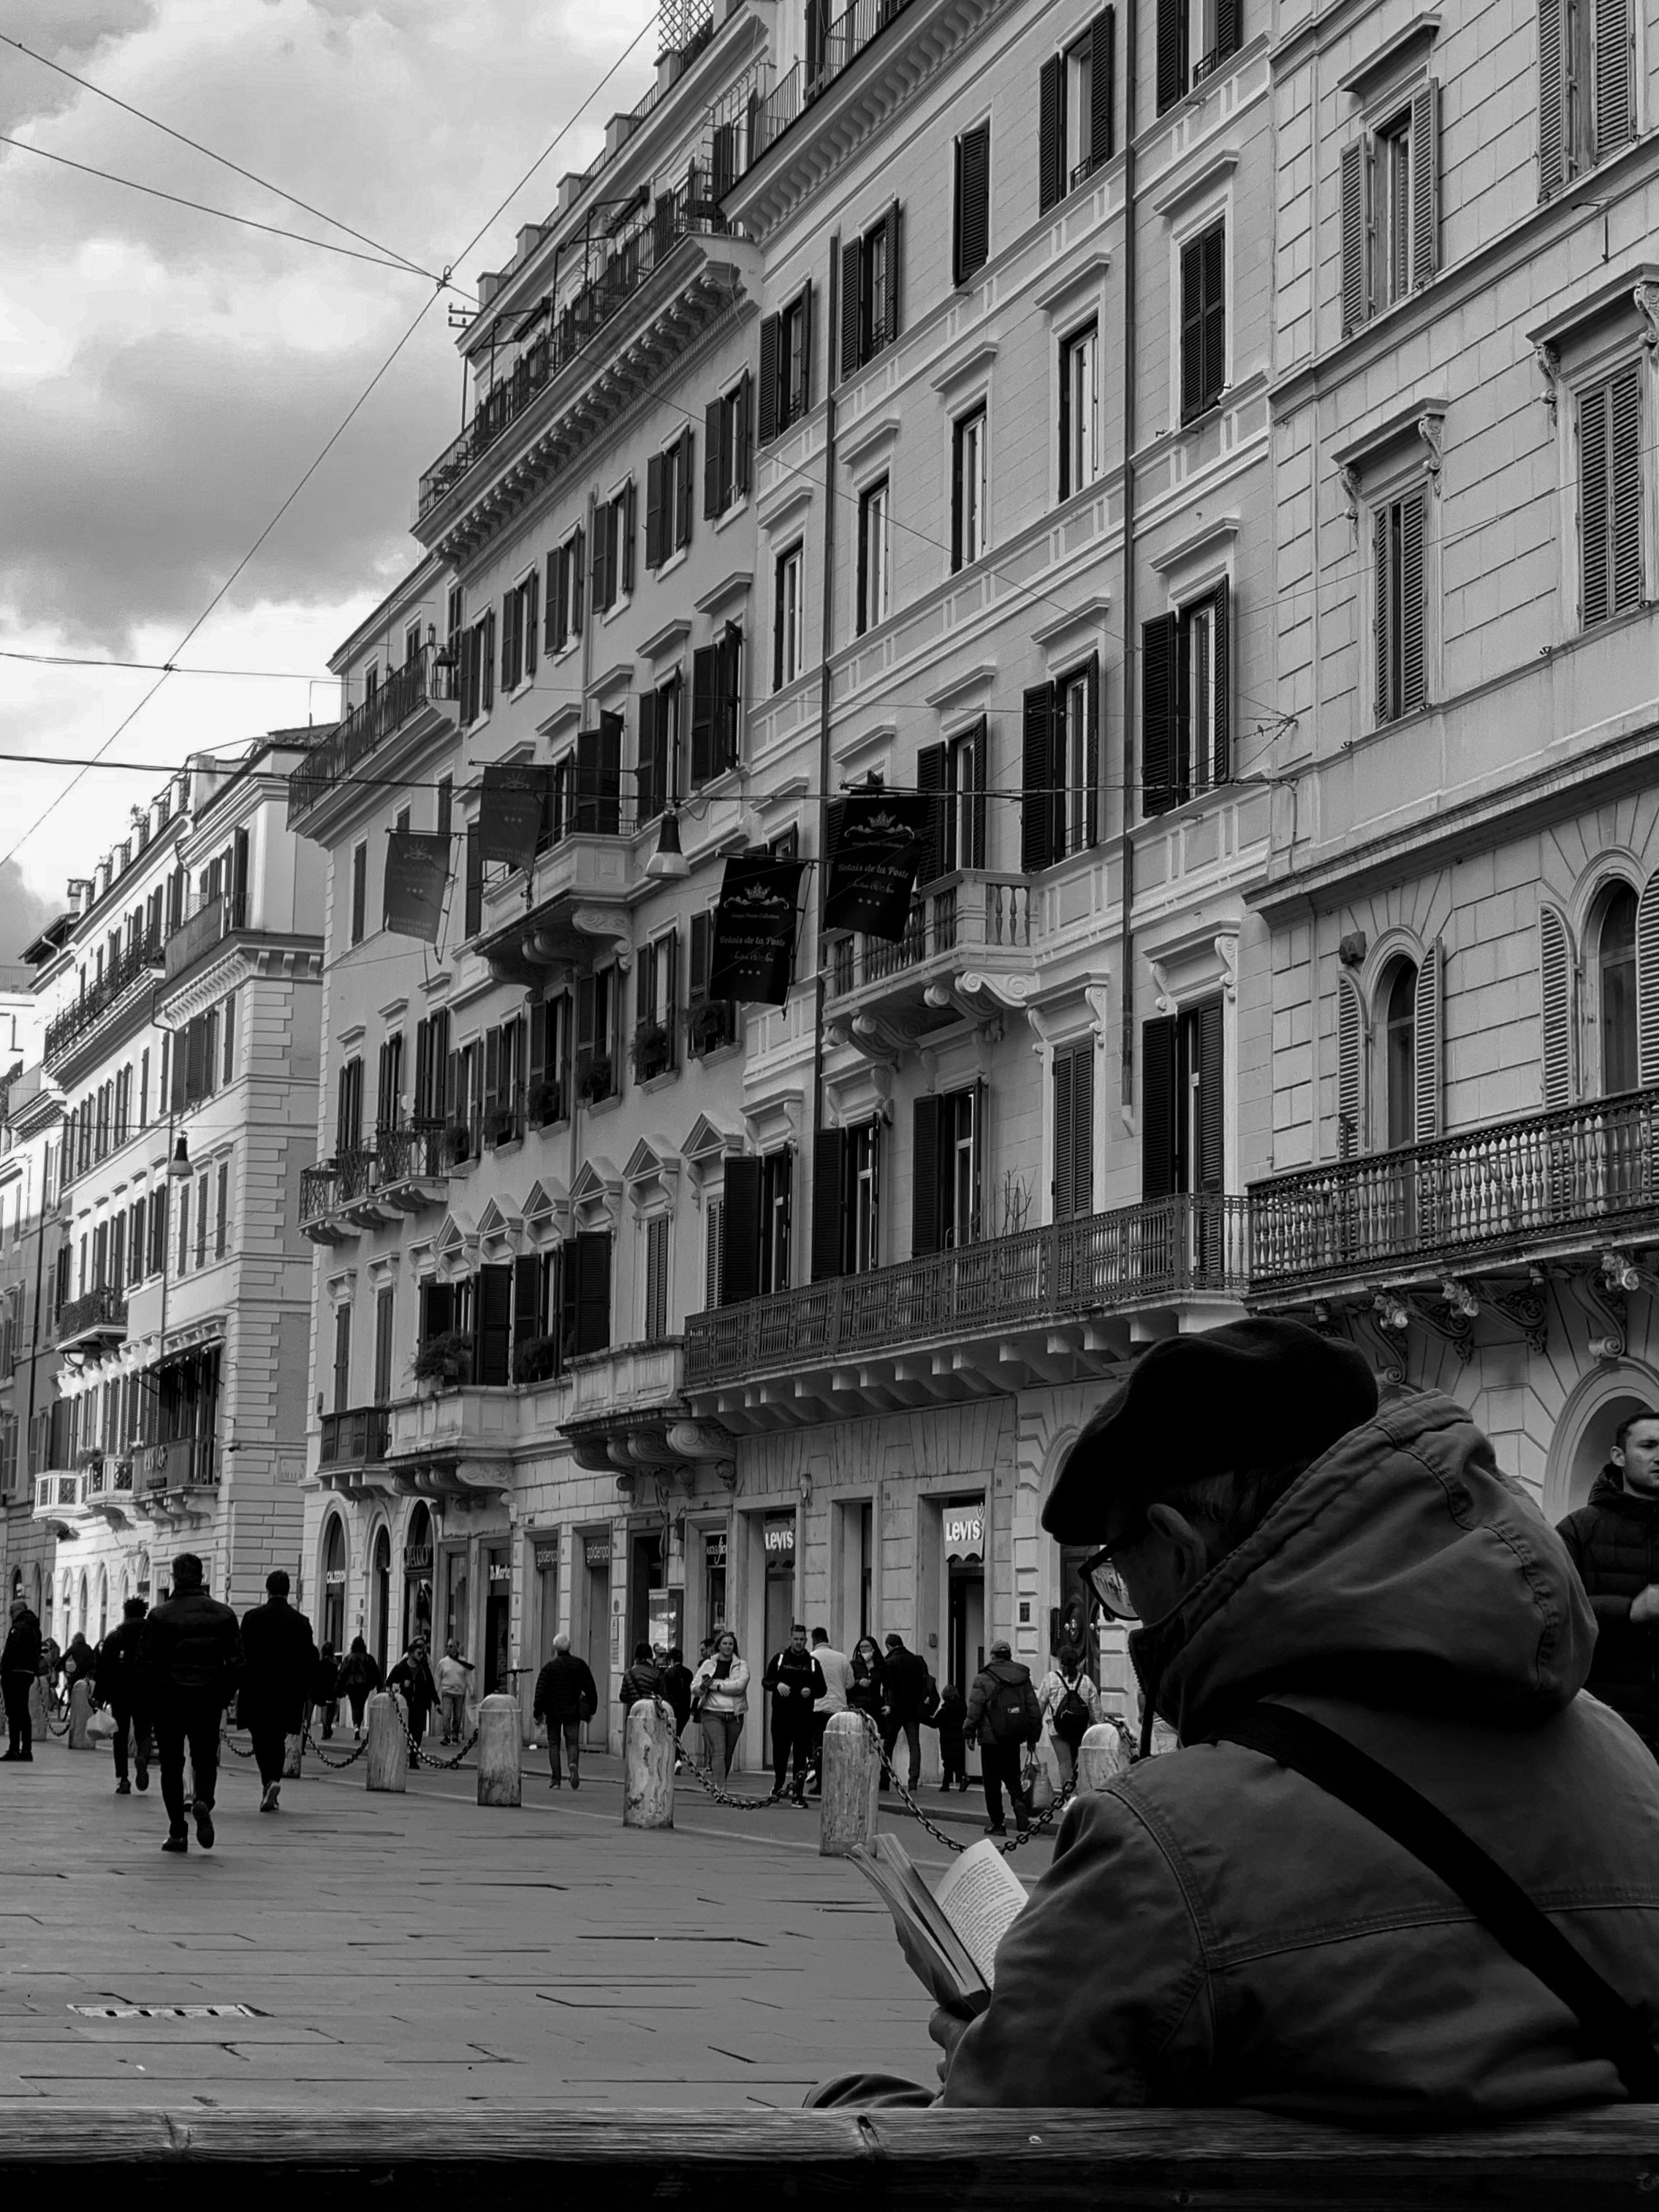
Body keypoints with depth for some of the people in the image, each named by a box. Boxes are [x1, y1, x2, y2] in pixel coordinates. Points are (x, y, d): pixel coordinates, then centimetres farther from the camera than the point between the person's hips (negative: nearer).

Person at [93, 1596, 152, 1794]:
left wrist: (99, 1696, 0)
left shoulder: (114, 1637, 2)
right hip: (146, 1694, 0)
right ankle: (142, 1757, -25)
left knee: (121, 1736, 8)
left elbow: (103, 1668, -1)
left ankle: (122, 1779, 2)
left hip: (120, 1694, 0)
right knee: (143, 1731, 9)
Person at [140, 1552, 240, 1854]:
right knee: (205, 1757, 13)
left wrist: (154, 1692, 9)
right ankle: (204, 1801, -18)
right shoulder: (223, 1614, 1)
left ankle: (177, 1832, 4)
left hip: (169, 1698, -2)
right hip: (209, 1699, 2)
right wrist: (224, 1693, 11)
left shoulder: (159, 1615, -6)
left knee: (172, 1764, 8)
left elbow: (145, 1660, -8)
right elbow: (236, 1661, 0)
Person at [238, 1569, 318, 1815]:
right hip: (288, 1694, 2)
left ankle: (270, 1781, -18)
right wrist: (305, 1692, 10)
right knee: (277, 1741, 13)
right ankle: (271, 1788, 8)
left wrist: (236, 1684, 6)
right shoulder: (300, 1622, 0)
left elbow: (242, 1656, -3)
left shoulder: (252, 1618, -4)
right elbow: (309, 1660, 1)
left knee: (261, 1740, 3)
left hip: (257, 1692, -2)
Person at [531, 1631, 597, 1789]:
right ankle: (573, 1764, -26)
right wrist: (591, 1710, 14)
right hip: (573, 1711, 2)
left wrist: (537, 1713, -3)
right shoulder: (580, 1665, 3)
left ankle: (556, 1780, 4)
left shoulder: (549, 1667, -6)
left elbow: (540, 1692, -9)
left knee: (553, 1743, 8)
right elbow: (591, 1690, 6)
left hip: (554, 1711, -2)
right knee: (572, 1742, 6)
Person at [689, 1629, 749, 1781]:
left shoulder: (741, 1666, 6)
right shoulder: (708, 1664, 8)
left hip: (734, 1715, 2)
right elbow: (694, 1688, 8)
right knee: (718, 1752, -14)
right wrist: (702, 1687, -16)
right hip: (712, 1714, -2)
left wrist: (716, 1684, -12)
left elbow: (740, 1685, -12)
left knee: (728, 1755, 9)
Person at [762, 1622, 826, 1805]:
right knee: (779, 1753, 6)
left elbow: (822, 1689, 9)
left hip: (804, 1716, 0)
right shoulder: (779, 1659, 7)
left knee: (802, 1755, -3)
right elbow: (765, 1681, 5)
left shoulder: (812, 1663, 9)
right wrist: (777, 1685, -15)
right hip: (781, 1716, 0)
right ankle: (778, 1786, 29)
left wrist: (811, 1691, -12)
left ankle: (799, 1793, 0)